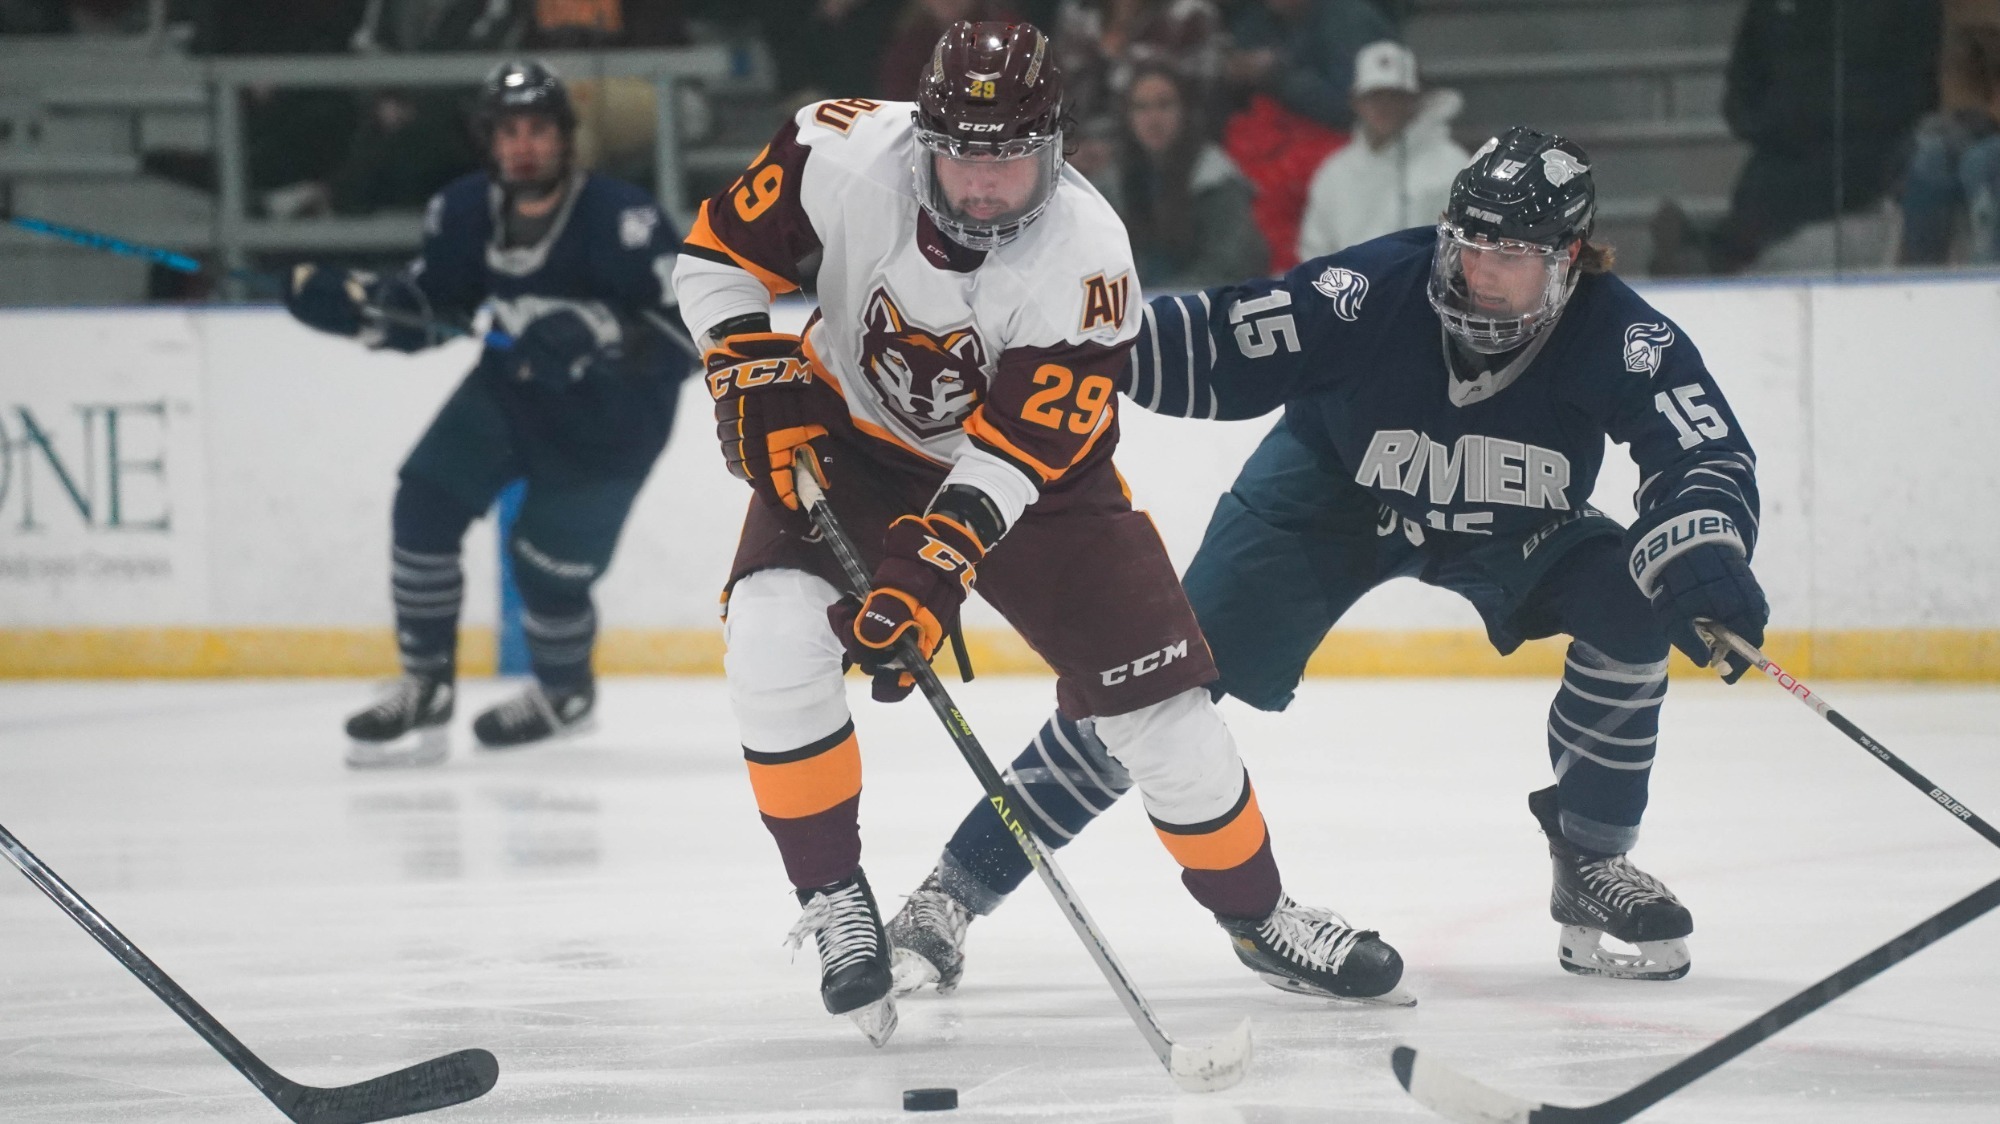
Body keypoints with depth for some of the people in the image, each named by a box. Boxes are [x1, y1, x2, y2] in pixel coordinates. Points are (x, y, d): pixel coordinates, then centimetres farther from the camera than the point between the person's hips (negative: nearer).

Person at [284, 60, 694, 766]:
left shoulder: (619, 220, -28)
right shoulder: (466, 212, -10)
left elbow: (683, 332, -29)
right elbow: (430, 308, 3)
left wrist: (596, 337, -45)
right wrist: (349, 305, -14)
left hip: (610, 416, -6)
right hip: (514, 385, 6)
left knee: (547, 565, -5)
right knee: (425, 503, -9)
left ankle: (566, 694, 28)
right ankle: (425, 693, 2)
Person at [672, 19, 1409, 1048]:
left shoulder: (1086, 257, -30)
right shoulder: (844, 155, -26)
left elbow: (1013, 455, -31)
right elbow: (717, 255, -11)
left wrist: (932, 569, -42)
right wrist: (755, 377, -23)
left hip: (1030, 470, -1)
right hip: (848, 436, 1)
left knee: (1155, 696, -6)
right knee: (772, 644, -24)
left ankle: (1257, 913, 17)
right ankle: (833, 904, -7)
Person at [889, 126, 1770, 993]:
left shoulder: (1618, 337, -29)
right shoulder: (1373, 290, -33)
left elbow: (1709, 458, -31)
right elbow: (1209, 345, -30)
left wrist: (1704, 558, -52)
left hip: (1508, 532, 2)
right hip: (1332, 492, -2)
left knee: (1632, 599, -22)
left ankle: (1591, 866, -2)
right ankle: (957, 887, -12)